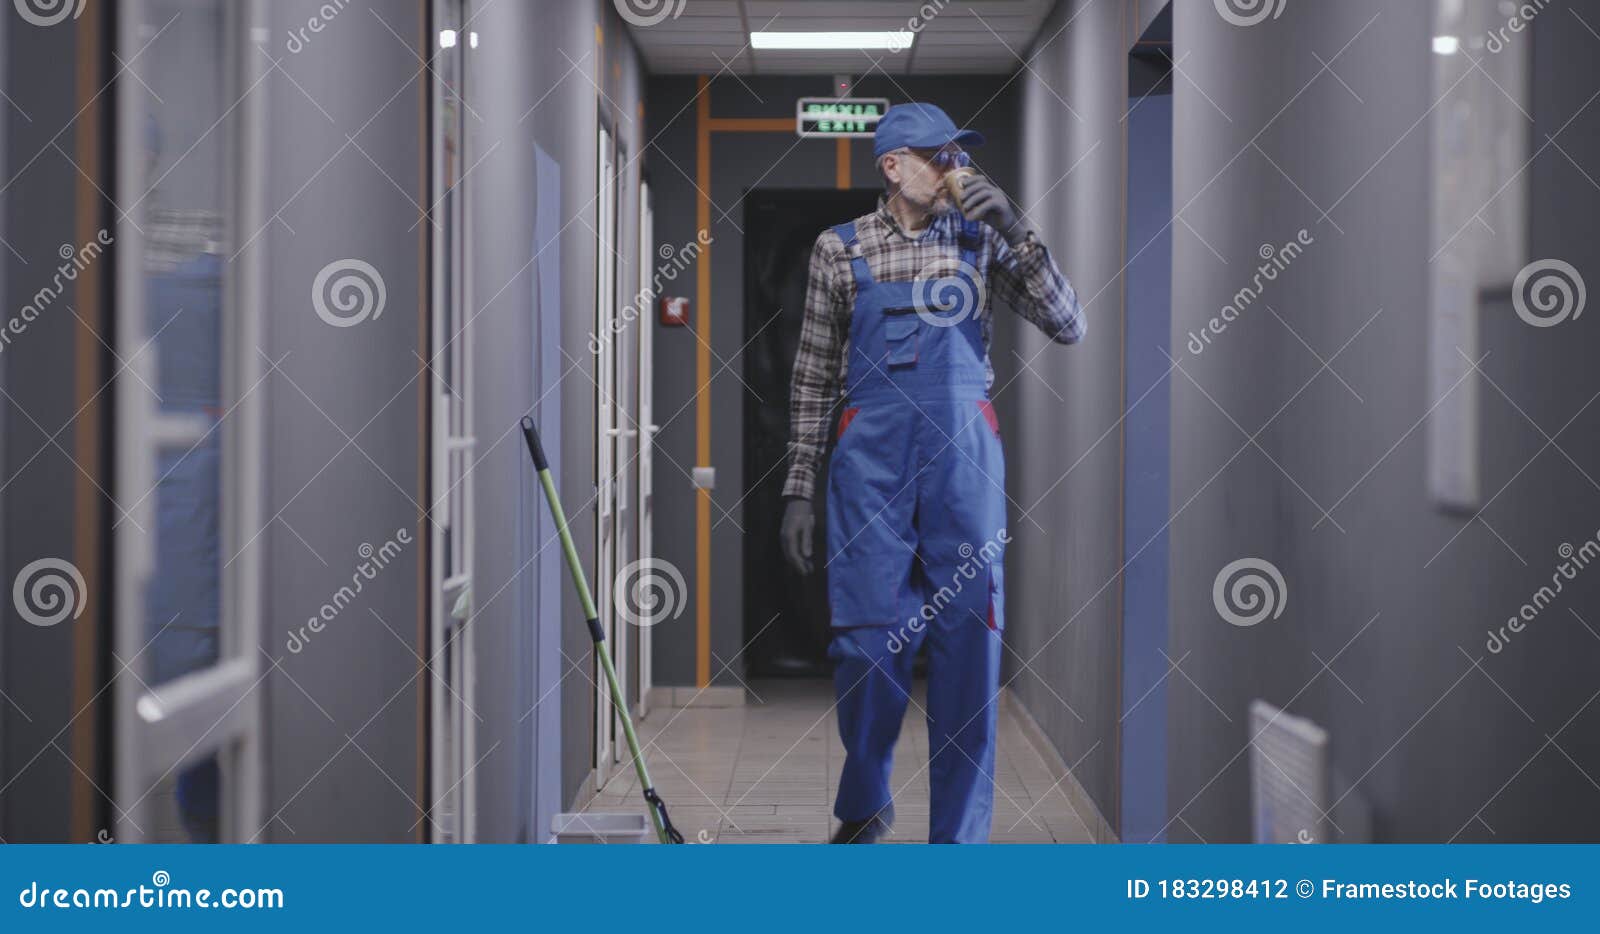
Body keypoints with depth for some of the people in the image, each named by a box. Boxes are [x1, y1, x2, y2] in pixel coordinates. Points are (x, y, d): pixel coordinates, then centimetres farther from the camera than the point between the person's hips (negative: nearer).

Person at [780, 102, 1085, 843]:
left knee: (969, 649, -1)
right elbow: (813, 376, 9)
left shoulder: (981, 242, 9)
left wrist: (1016, 233, -8)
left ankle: (958, 840, 8)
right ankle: (864, 805, 25)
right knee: (866, 642, -1)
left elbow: (1068, 328, 2)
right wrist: (797, 489, 6)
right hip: (870, 456, -1)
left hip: (964, 455, 1)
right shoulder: (840, 249, 6)